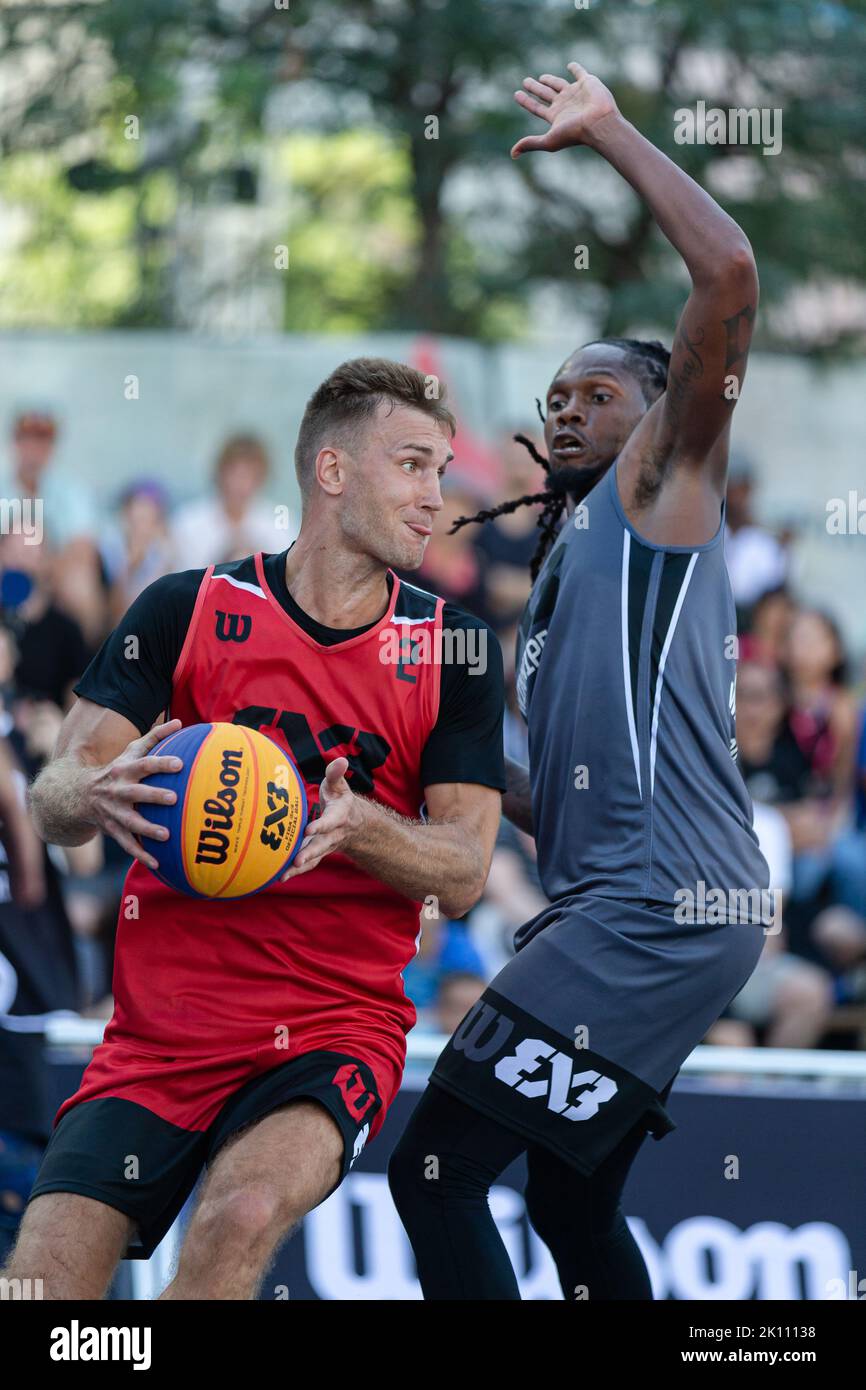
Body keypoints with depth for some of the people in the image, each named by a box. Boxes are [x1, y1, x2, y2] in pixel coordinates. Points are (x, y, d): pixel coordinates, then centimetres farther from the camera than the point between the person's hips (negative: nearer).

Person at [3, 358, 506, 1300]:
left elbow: (463, 876, -1)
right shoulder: (186, 611, 2)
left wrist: (354, 825, -22)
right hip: (161, 1030, 1)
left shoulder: (451, 651, 4)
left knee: (245, 1214, -31)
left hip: (338, 1027, -1)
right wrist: (97, 795, -26)